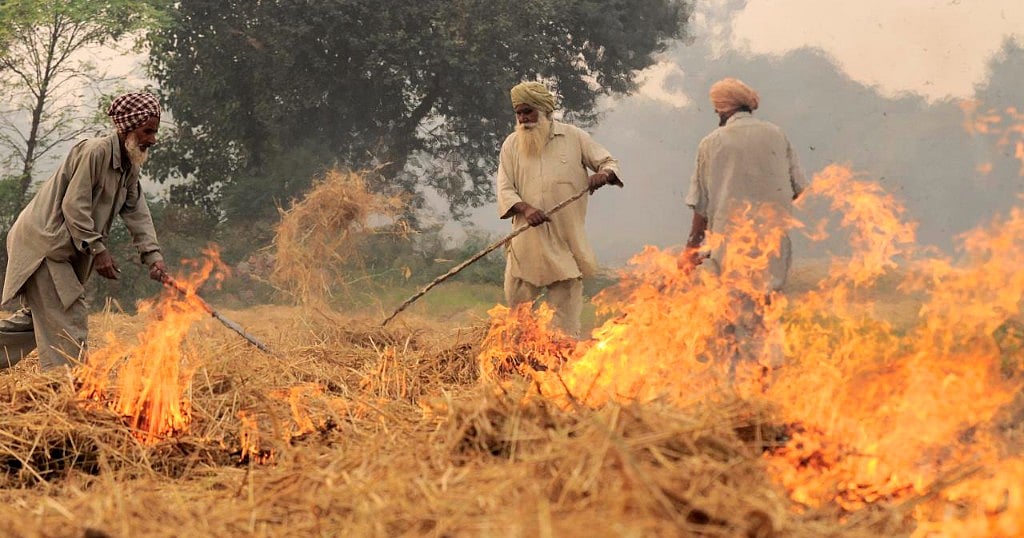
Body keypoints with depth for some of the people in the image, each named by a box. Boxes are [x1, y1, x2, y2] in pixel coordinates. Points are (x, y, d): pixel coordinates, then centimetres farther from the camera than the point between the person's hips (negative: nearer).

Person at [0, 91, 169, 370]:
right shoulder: (95, 151, -18)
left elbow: (137, 212, 6)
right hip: (42, 240, -10)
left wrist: (153, 256, -7)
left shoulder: (130, 166, 11)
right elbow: (74, 206, -21)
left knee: (37, 317, 13)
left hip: (67, 250, 10)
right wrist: (98, 250, -21)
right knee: (67, 322, -12)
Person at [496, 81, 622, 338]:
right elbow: (505, 189, 2)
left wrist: (604, 174, -16)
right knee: (516, 301, 3)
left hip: (565, 241, -1)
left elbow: (609, 162, 9)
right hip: (527, 241, 1)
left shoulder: (573, 137, 5)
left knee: (565, 310, 1)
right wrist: (525, 208, -18)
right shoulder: (511, 145, 8)